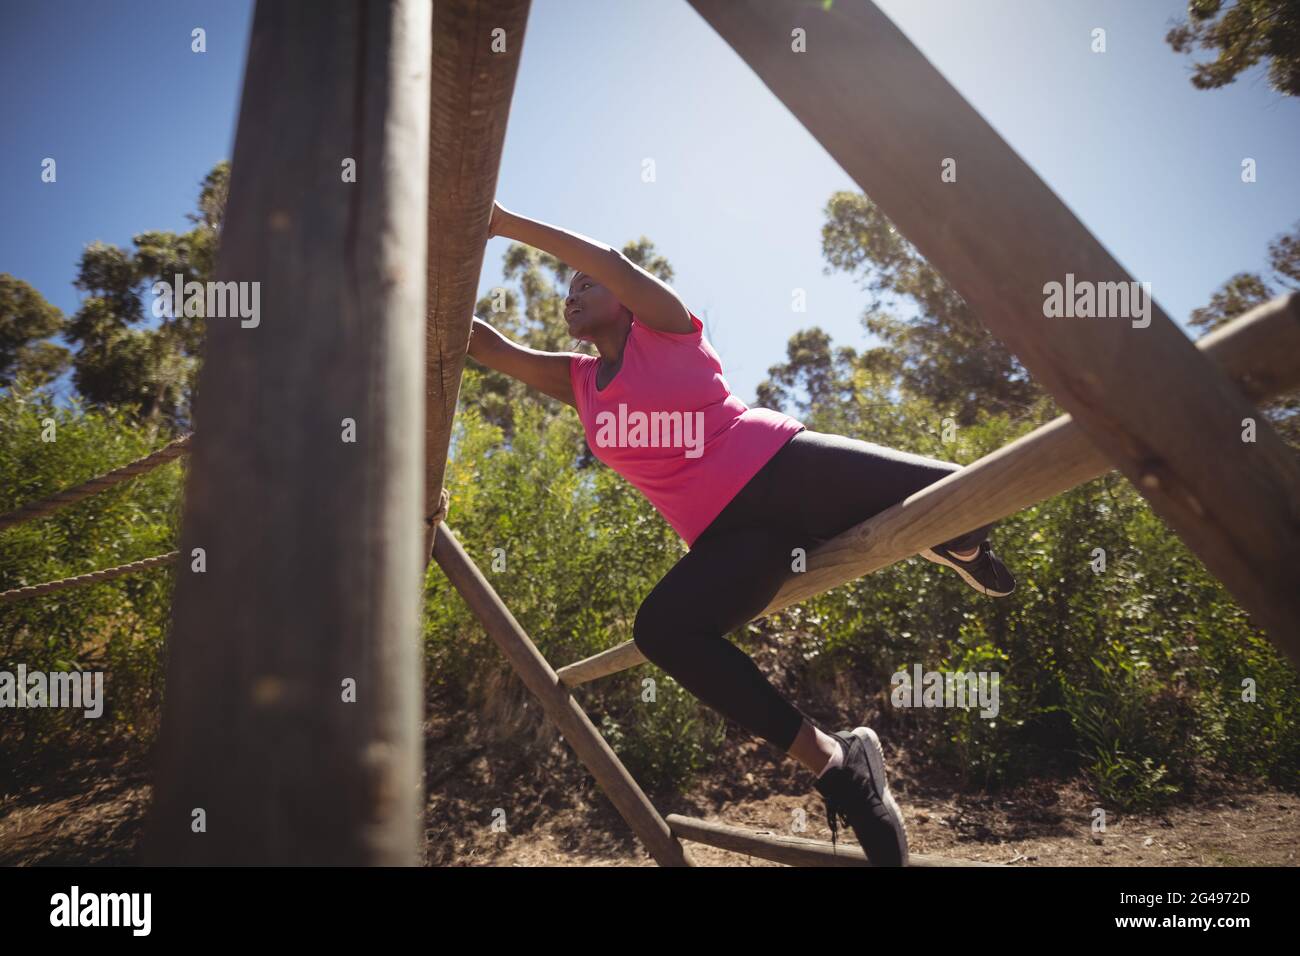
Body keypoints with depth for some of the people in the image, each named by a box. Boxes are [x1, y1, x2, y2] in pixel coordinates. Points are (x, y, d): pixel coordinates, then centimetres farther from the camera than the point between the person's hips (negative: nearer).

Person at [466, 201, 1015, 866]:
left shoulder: (665, 329, 7)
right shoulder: (577, 382, 21)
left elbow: (613, 262, -12)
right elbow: (484, 345, 14)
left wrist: (508, 224, -13)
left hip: (789, 470, -3)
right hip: (728, 533, 4)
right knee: (659, 629, -26)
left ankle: (958, 551, 23)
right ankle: (830, 759, -18)